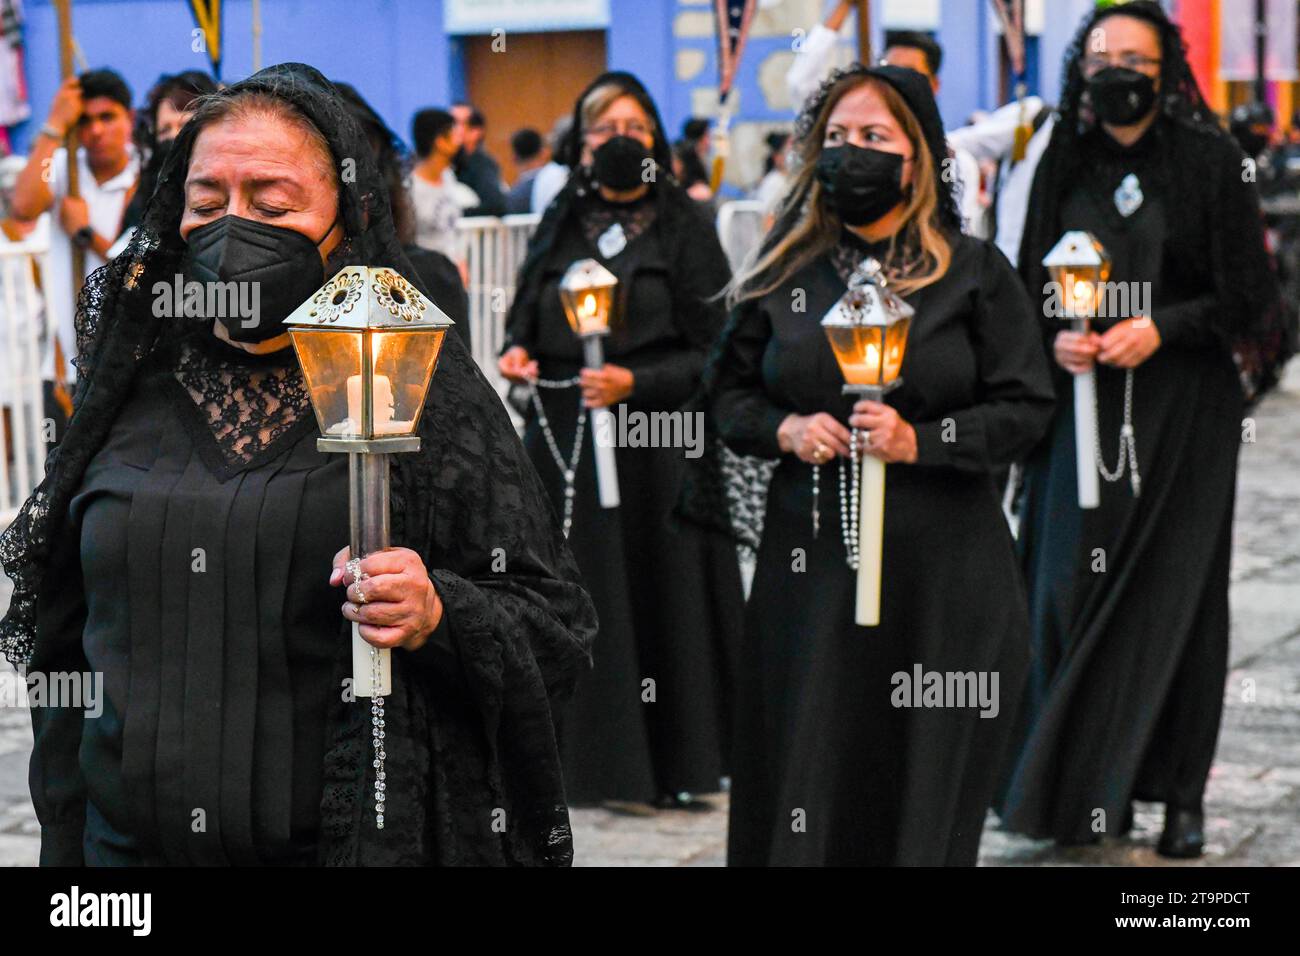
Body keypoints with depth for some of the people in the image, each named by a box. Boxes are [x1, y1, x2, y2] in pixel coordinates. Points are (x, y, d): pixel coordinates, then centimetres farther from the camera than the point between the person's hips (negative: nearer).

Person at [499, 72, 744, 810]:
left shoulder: (683, 225, 0)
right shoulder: (562, 223, 12)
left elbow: (711, 349, -4)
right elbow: (527, 311, 19)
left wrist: (635, 381, -17)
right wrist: (517, 351, -3)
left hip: (654, 438, -3)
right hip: (564, 436, 4)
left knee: (662, 587, -2)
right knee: (577, 591, 3)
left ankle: (677, 762, 7)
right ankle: (587, 754, 12)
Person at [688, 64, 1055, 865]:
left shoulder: (975, 273, 1)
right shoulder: (785, 272, 9)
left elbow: (1027, 408, -1)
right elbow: (726, 393, 16)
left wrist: (920, 441, -14)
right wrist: (785, 430, -4)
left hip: (941, 566, -2)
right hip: (810, 558, 2)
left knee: (924, 777, 1)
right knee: (806, 768, 0)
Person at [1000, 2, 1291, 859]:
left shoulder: (1212, 161, -2)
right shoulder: (1066, 166, 9)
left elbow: (1246, 295, -2)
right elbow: (1032, 285, 12)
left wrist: (1160, 329, -14)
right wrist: (1056, 338, -8)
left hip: (1183, 409, -3)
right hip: (1084, 403, 3)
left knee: (1176, 593, -2)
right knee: (1073, 586, -1)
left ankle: (1179, 792, 7)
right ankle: (1090, 784, 8)